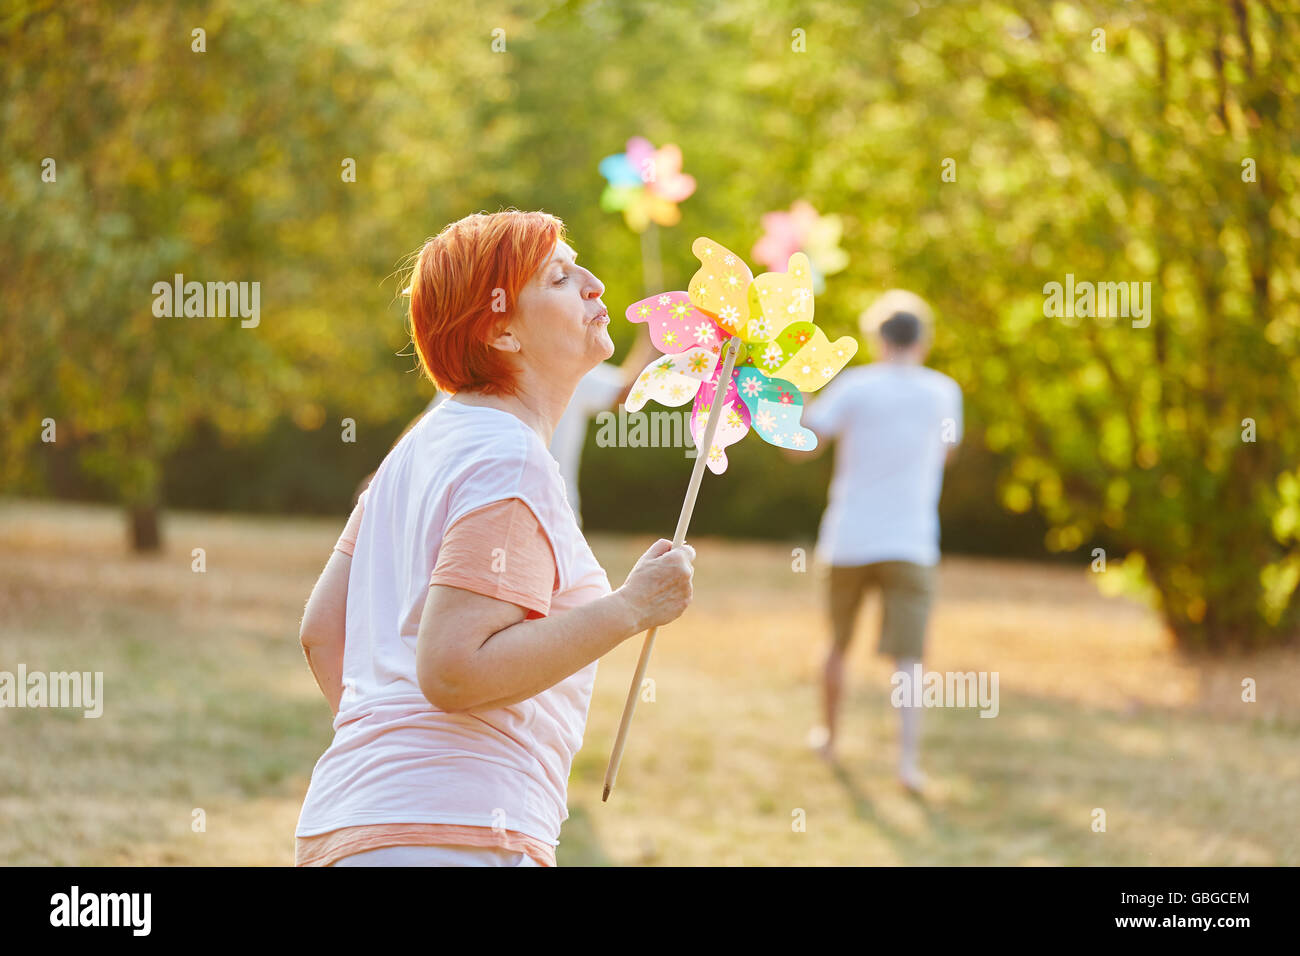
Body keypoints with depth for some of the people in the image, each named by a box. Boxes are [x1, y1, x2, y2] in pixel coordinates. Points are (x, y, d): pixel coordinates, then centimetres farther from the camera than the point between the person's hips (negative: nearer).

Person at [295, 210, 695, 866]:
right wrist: (630, 608, -17)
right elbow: (451, 670, -21)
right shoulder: (510, 463, -12)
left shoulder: (420, 448, 17)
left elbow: (321, 633, 19)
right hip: (455, 835, -10)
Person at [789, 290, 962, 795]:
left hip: (847, 542, 0)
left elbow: (800, 446, -5)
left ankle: (827, 734, 35)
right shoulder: (944, 392, 3)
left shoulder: (855, 385, -5)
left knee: (838, 644, 19)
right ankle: (908, 757, -21)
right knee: (907, 658, -5)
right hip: (910, 544, 0)